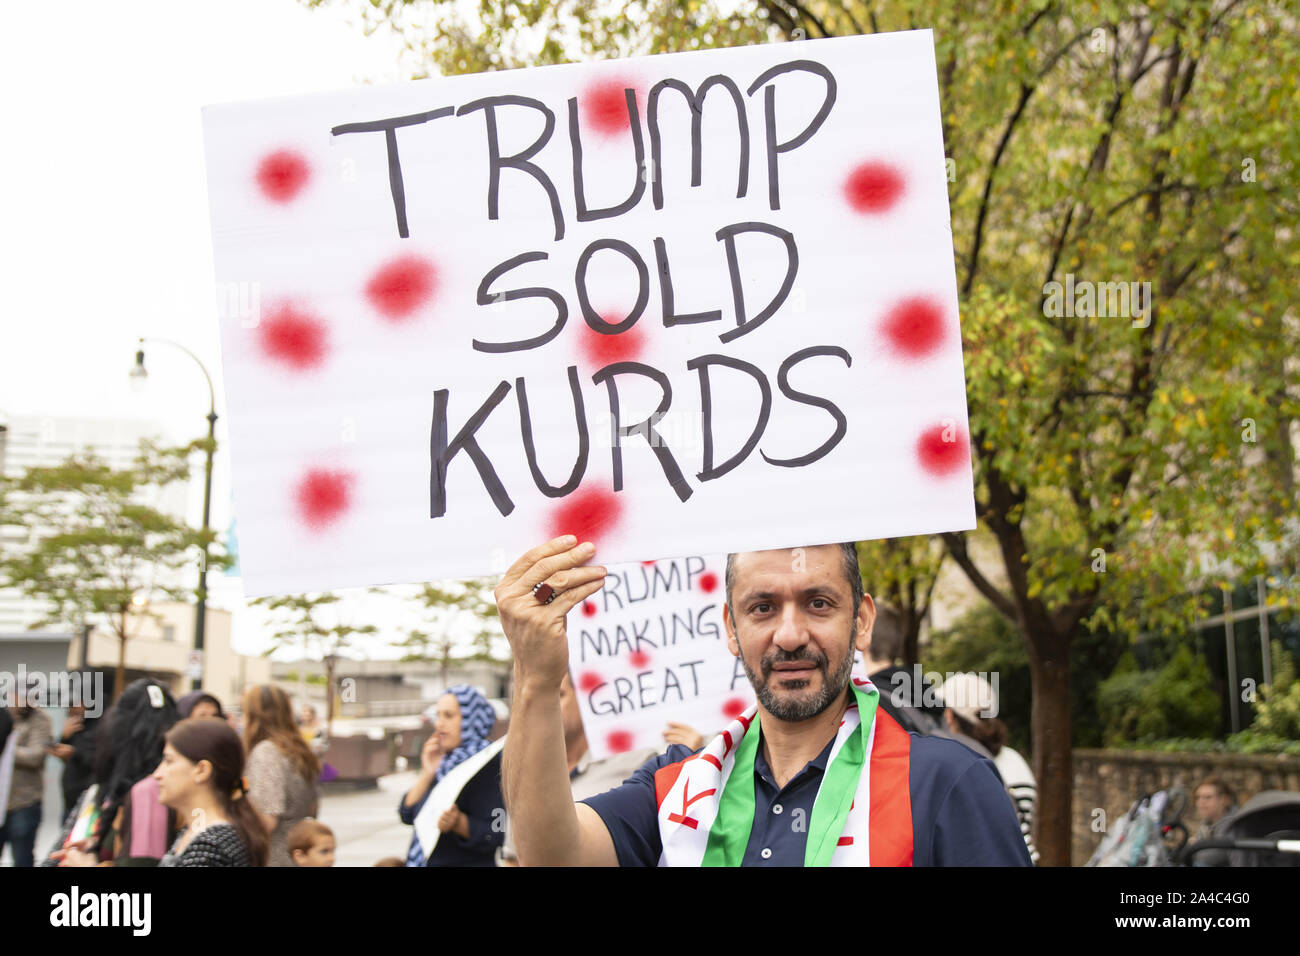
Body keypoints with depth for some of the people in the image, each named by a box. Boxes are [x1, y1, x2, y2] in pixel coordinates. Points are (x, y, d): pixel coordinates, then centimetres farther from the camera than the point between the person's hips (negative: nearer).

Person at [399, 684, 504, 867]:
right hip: (426, 861, 8)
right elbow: (407, 814, 8)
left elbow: (493, 835, -18)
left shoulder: (486, 764, -11)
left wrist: (459, 823, -34)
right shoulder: (446, 761, 12)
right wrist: (427, 774, -3)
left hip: (466, 862, -8)